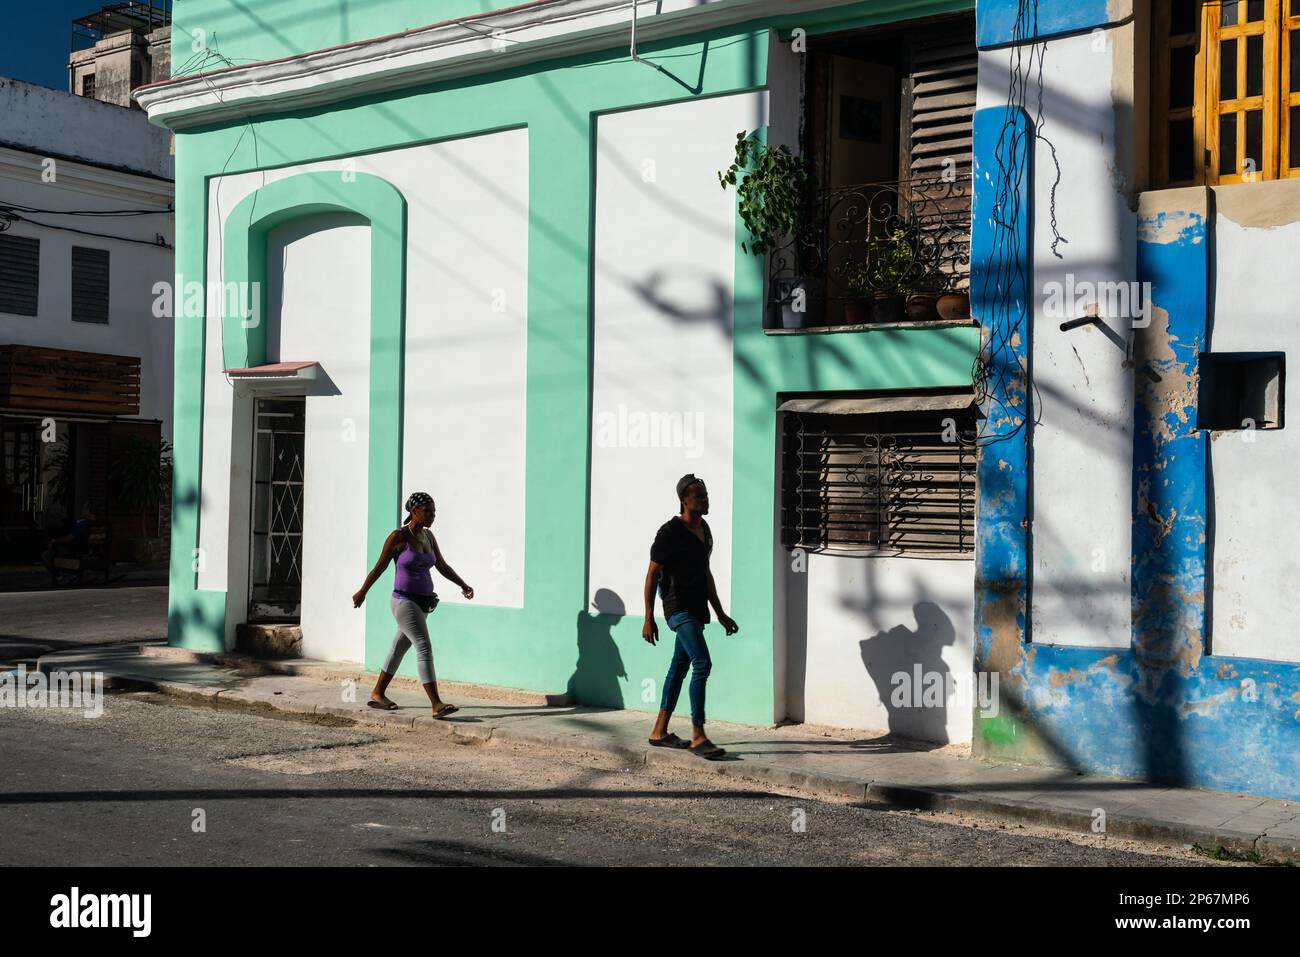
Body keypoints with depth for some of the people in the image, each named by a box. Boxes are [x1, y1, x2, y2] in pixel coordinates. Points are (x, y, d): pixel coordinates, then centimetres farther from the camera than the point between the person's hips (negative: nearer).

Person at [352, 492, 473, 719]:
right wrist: (362, 593, 7)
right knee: (424, 648, -17)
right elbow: (379, 567, -2)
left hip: (422, 603, 8)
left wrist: (463, 585, 0)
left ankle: (377, 694, 34)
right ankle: (437, 705, -23)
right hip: (405, 602, -8)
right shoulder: (398, 537, -12)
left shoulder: (428, 536, 8)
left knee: (400, 648, 18)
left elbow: (442, 566, 12)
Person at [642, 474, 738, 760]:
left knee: (679, 667, 12)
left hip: (697, 608, 9)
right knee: (702, 664, -17)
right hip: (679, 606, -9)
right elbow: (652, 575, -10)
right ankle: (698, 738, -14)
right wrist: (649, 619, -13)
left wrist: (720, 614, 21)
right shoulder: (670, 532, -12)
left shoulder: (703, 528, 14)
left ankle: (659, 732, 20)